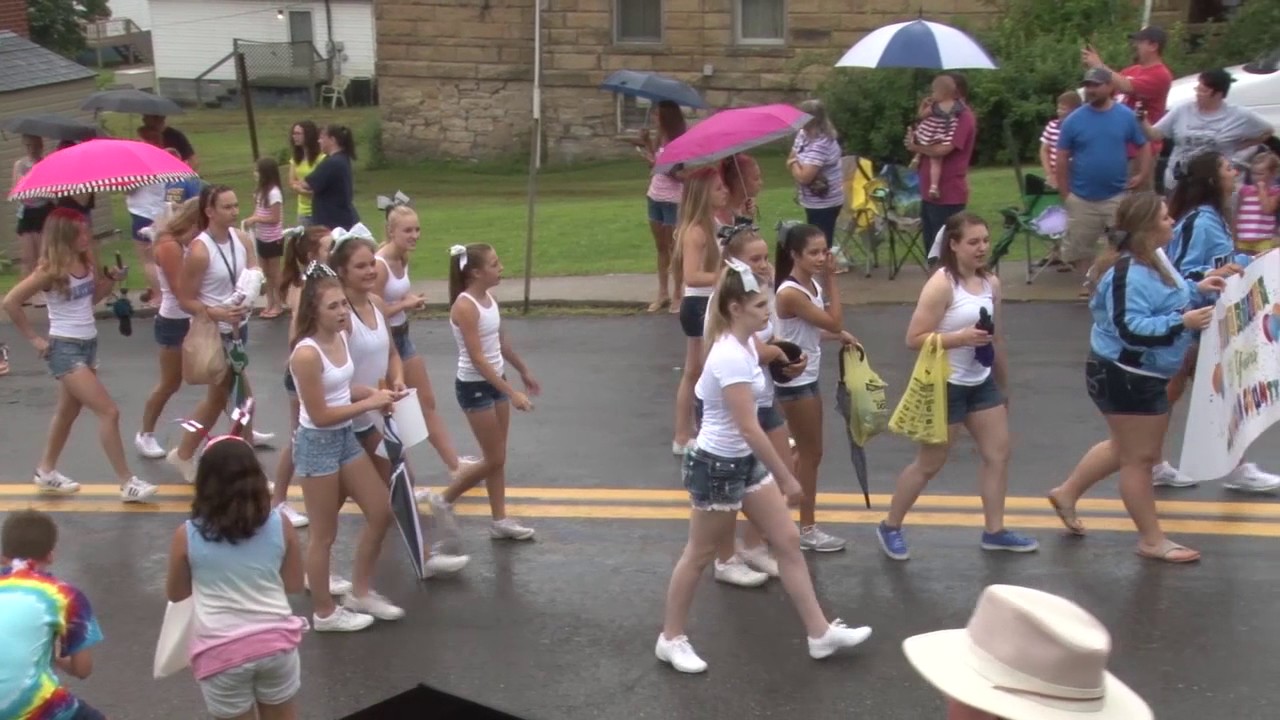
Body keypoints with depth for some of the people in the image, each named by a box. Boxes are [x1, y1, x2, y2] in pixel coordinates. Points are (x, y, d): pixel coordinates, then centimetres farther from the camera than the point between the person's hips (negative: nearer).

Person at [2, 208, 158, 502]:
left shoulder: (86, 263, 3)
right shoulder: (51, 270, -17)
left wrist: (111, 280, -1)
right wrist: (34, 339, -11)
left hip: (88, 344, 8)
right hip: (65, 348, -8)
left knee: (69, 410, 21)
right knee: (109, 412, -12)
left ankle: (46, 472, 39)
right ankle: (127, 483, -7)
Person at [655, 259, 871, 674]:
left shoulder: (742, 345, 4)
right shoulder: (731, 357, -27)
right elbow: (749, 428, -28)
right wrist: (787, 479, -23)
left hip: (744, 462, 9)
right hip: (717, 466, -9)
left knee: (788, 542, 10)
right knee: (699, 555, 7)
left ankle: (820, 633, 18)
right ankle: (671, 639, 24)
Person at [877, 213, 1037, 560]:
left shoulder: (991, 282, 3)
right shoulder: (941, 285, -19)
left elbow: (997, 338, 13)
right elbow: (914, 339, -22)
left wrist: (1003, 386, 18)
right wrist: (960, 337, -30)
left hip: (982, 382, 7)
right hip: (945, 385, -7)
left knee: (999, 452, 8)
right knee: (929, 464, 3)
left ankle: (995, 531, 23)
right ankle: (890, 527, 20)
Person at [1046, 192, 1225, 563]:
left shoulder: (1154, 258, 6)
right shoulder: (1129, 274, -27)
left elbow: (1163, 304, 19)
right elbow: (1131, 328, -33)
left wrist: (1197, 290, 4)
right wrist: (1183, 322, -35)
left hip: (1143, 375, 11)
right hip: (1123, 376, -11)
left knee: (1125, 448, 25)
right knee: (1139, 457, 2)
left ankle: (1067, 493, 40)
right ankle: (1152, 540, 16)